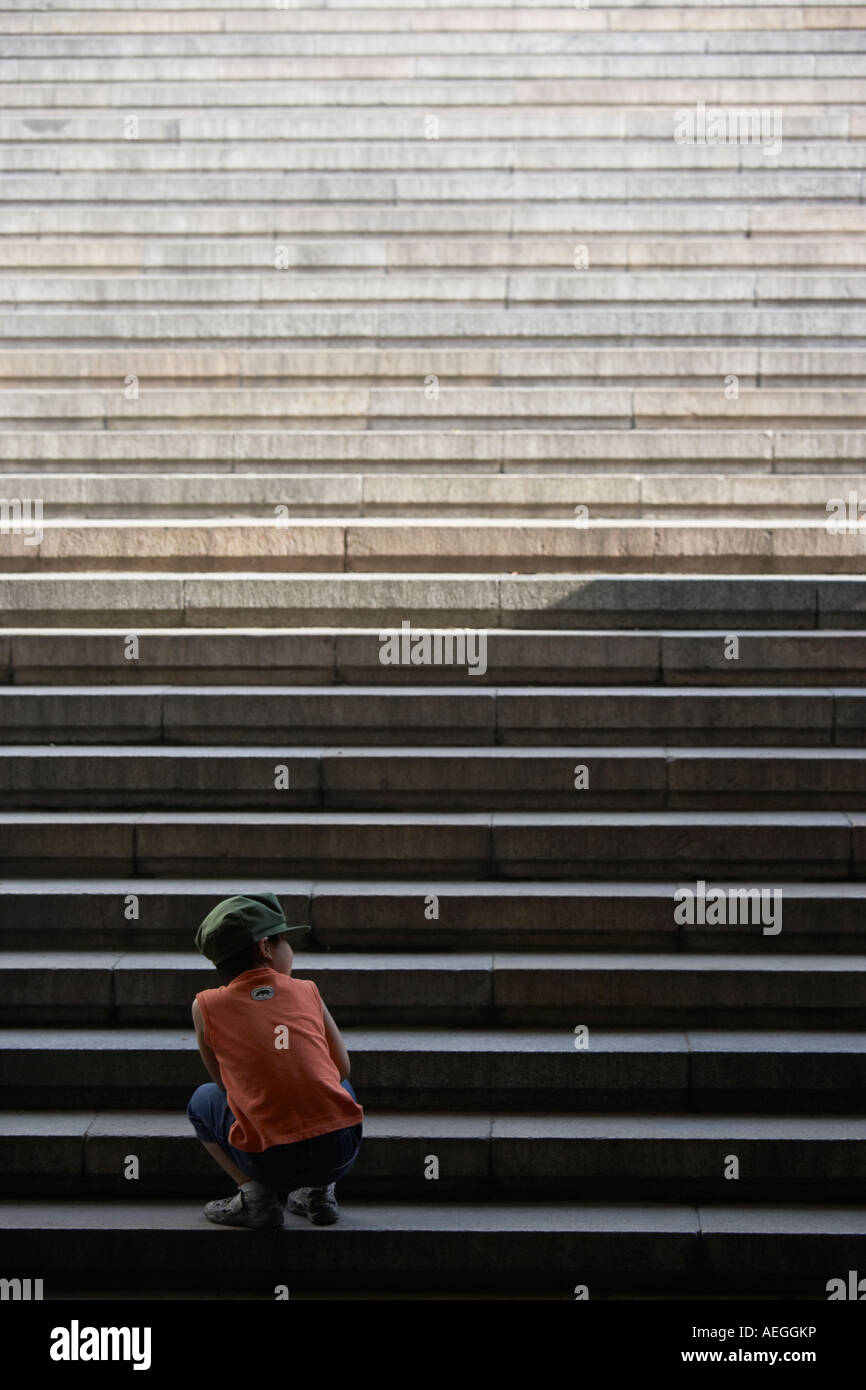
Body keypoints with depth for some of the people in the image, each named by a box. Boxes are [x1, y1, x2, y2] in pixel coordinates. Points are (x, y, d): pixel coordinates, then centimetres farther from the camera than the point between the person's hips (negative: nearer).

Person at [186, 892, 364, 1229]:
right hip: (340, 1153, 2)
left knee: (203, 1100, 28)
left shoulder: (206, 1005, 5)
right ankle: (319, 1192, 16)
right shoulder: (307, 991, 9)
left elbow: (224, 1083, 15)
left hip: (272, 1161, -2)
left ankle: (255, 1193, 7)